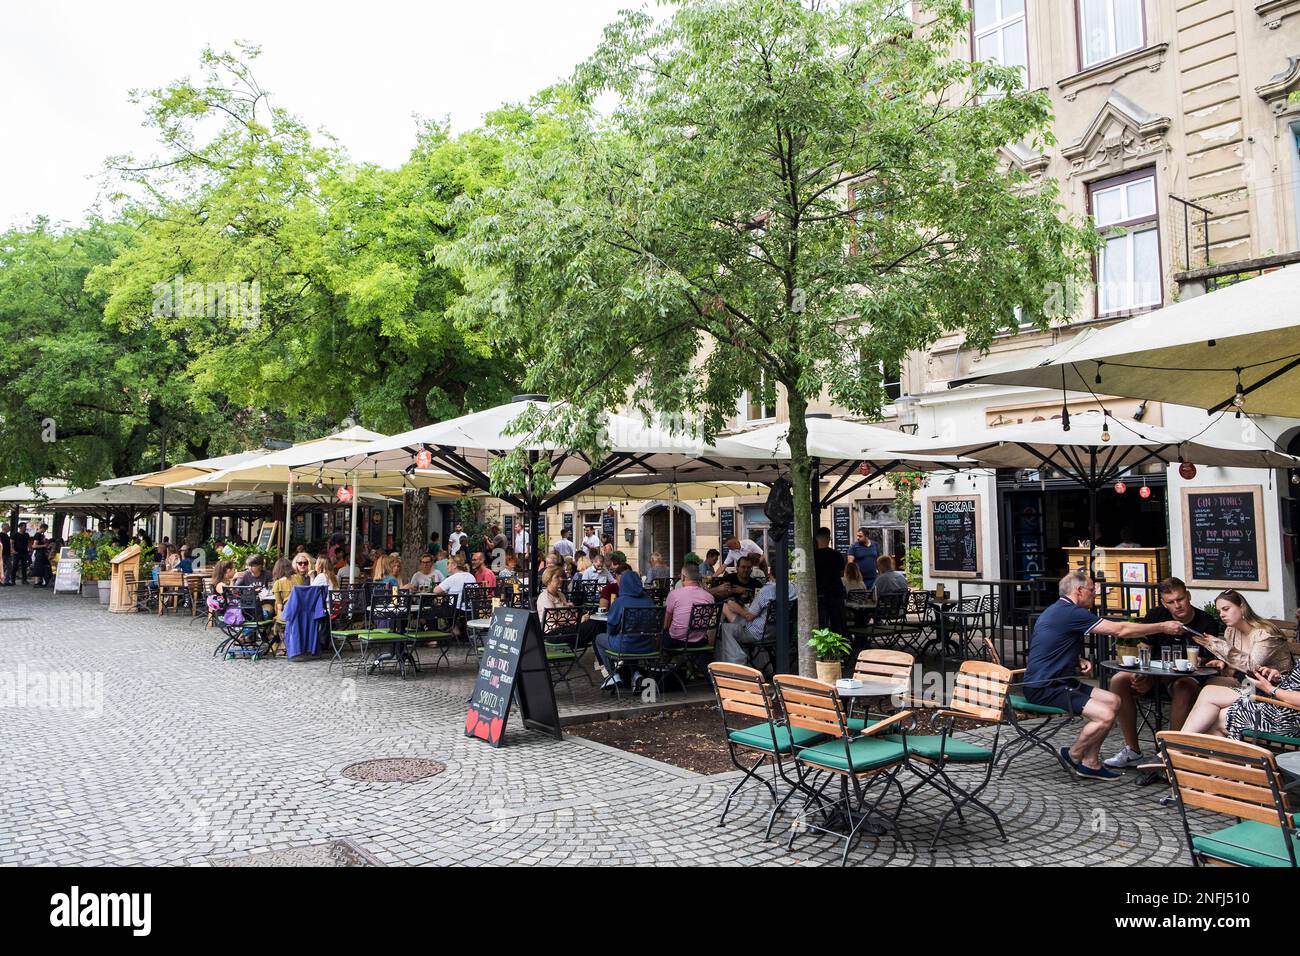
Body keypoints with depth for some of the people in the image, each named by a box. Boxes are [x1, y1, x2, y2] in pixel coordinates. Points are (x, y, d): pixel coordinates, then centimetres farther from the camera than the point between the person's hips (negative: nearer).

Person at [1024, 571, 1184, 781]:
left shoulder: (1059, 611, 16)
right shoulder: (1071, 612, -17)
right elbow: (1120, 630, -14)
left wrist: (1079, 660, 10)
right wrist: (1163, 627, -2)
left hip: (1058, 681, 11)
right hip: (1044, 688, -11)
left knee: (1113, 701, 7)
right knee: (1105, 715, -21)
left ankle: (1090, 763, 11)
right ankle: (1073, 756, 3)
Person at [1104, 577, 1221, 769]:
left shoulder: (1206, 624, -10)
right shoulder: (1156, 616, 2)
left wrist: (1151, 682, -22)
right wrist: (1141, 676, -18)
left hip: (1189, 678, -4)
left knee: (1182, 687, -38)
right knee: (1118, 681, -20)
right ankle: (1133, 751, -13)